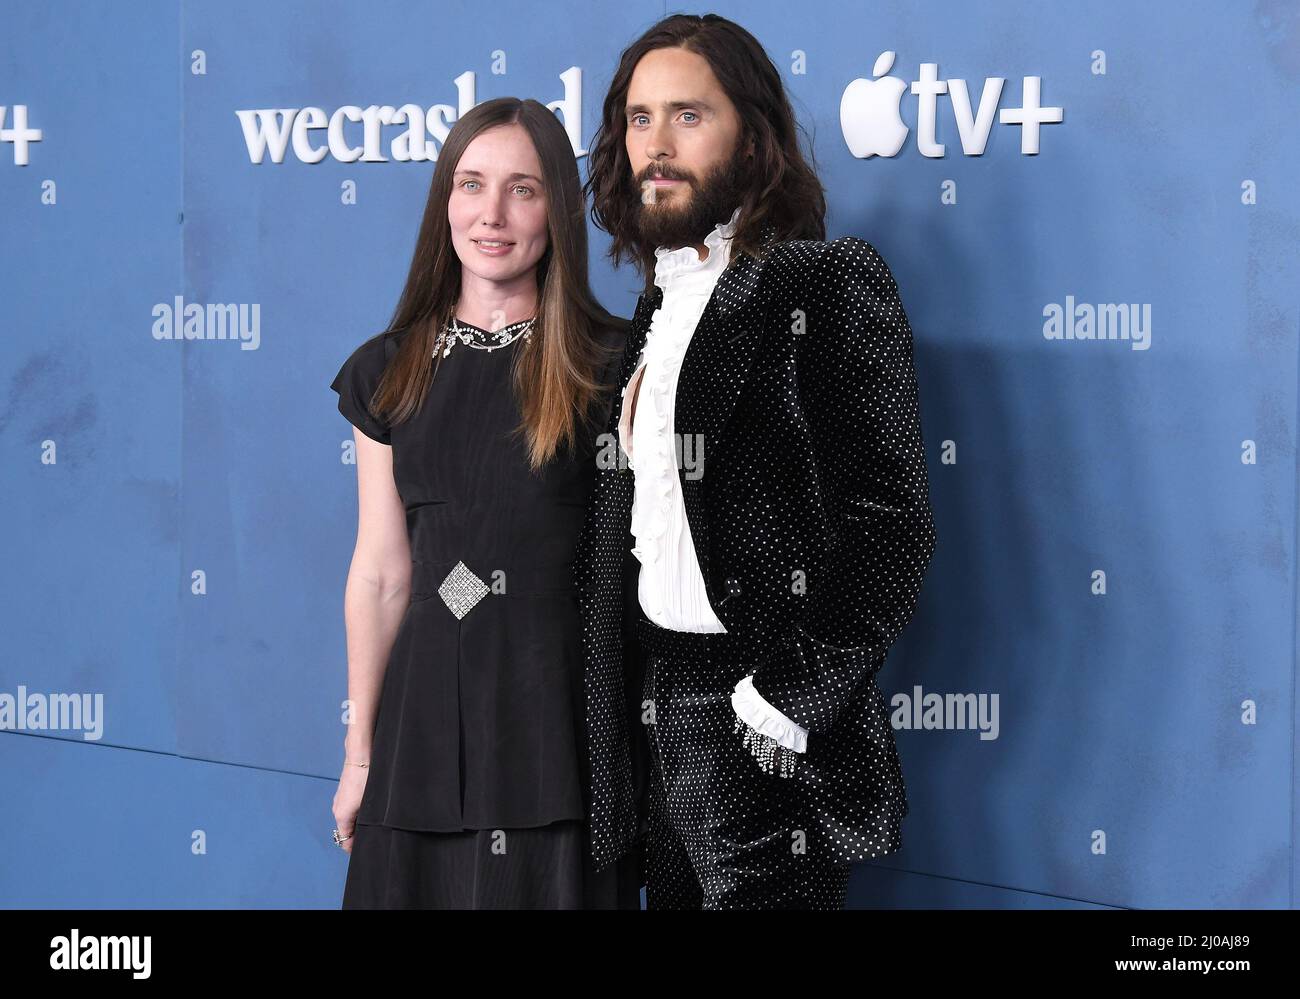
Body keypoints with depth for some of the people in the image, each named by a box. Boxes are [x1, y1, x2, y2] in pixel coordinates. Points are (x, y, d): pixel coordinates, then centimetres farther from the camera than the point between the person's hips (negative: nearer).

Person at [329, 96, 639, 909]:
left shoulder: (613, 366, -2)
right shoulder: (390, 372, 8)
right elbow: (382, 573, 10)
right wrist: (360, 751, 10)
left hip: (565, 710, -3)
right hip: (430, 711, 3)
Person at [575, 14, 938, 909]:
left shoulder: (831, 281, -9)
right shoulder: (659, 307, 15)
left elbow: (891, 520, -15)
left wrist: (786, 703, -20)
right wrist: (615, 715, 8)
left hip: (763, 731, -7)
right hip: (656, 717, 7)